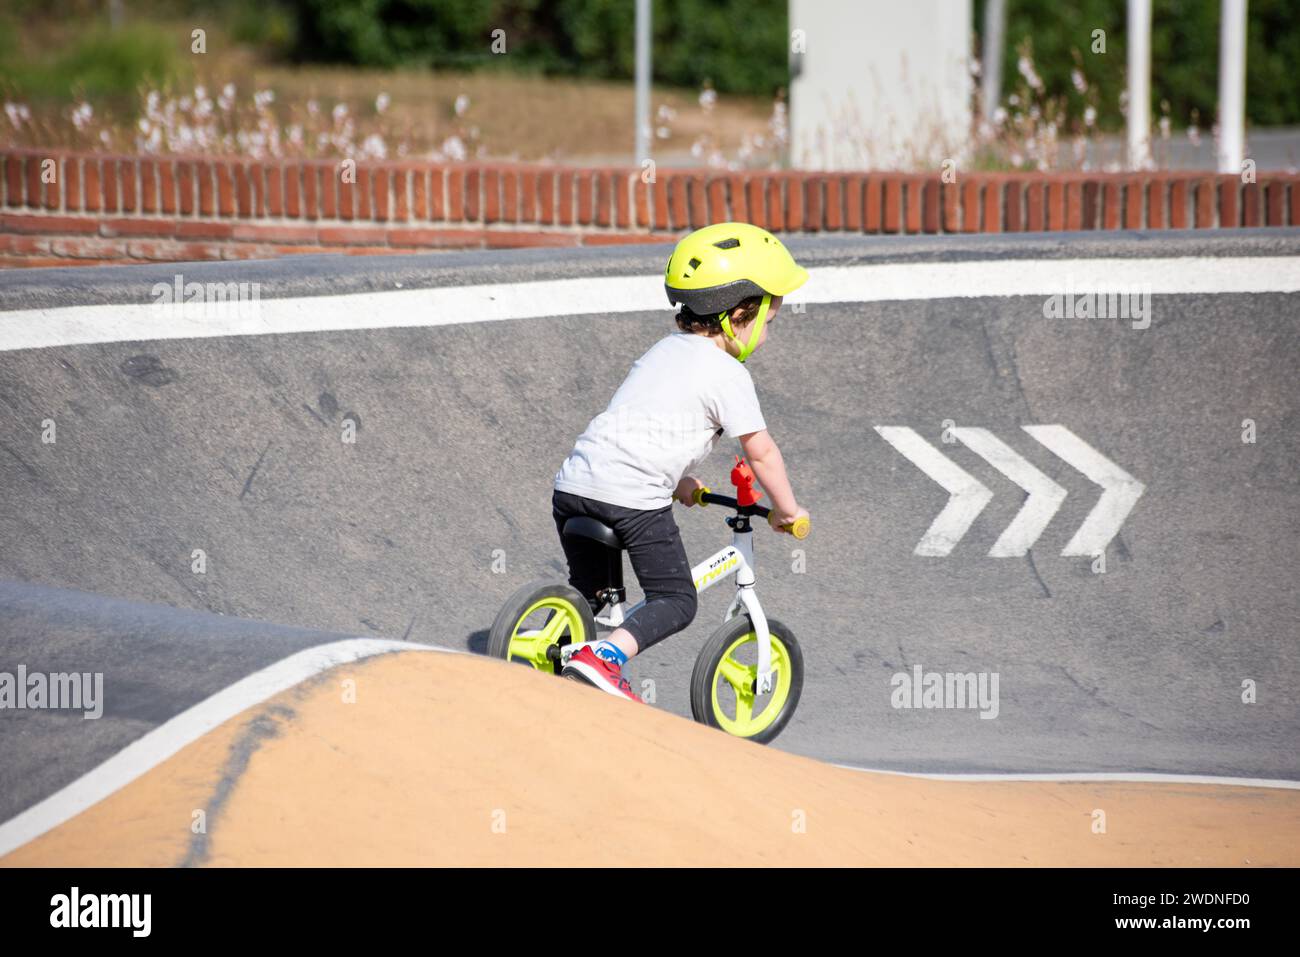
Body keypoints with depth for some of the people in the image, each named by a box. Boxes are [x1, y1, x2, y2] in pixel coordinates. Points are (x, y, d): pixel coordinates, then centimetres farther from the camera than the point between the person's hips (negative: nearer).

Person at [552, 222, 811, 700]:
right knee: (675, 602, 1)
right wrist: (787, 509, 17)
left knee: (587, 588, 26)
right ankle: (603, 657, -19)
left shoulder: (665, 351, 23)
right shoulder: (727, 373, -1)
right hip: (633, 496, -7)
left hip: (575, 481, 8)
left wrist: (678, 482, 44)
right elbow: (760, 450, 3)